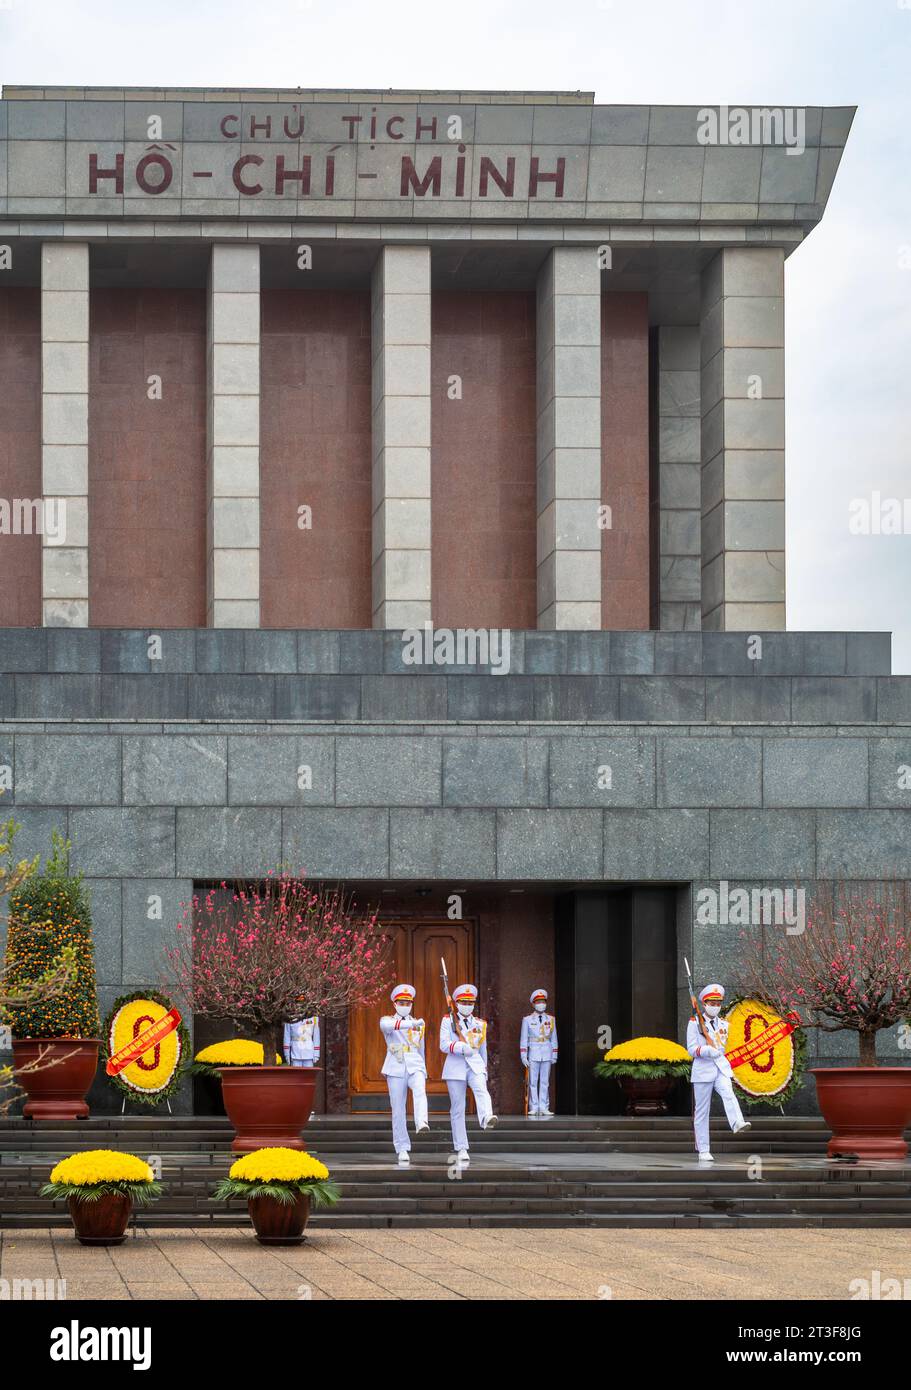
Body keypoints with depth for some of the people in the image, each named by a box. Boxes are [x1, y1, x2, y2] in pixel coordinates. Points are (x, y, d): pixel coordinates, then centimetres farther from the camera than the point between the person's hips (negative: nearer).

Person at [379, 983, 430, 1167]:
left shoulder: (418, 1025, 18)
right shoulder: (387, 1020, 7)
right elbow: (387, 1025, -19)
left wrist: (424, 1074, 26)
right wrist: (411, 1024, -33)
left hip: (415, 1066, 2)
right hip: (396, 1069, -1)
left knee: (420, 1090, -31)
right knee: (398, 1110, -4)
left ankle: (421, 1123, -53)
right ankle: (402, 1150, 1)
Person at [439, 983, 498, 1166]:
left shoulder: (480, 1024, 15)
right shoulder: (448, 1021, 5)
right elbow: (444, 1045, -6)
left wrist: (484, 1071, 24)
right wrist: (461, 1048, -21)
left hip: (476, 1065, 2)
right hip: (455, 1067, -2)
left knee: (481, 1090, -31)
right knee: (457, 1109, -1)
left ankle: (487, 1118, -58)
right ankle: (461, 1150, 4)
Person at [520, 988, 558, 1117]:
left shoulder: (551, 1019, 10)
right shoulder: (527, 1020, 3)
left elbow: (554, 1039, 13)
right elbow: (523, 1039, 2)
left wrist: (554, 1055, 9)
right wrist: (523, 1057, -4)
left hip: (547, 1053, 2)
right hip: (533, 1053, -2)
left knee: (545, 1082, 2)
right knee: (533, 1082, -4)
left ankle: (544, 1108, 4)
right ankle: (534, 1108, -2)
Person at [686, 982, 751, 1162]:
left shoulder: (723, 1025, 14)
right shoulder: (694, 1023, 0)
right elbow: (692, 1049, -9)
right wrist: (708, 1051, -23)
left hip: (721, 1068, 3)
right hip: (702, 1071, -3)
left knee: (728, 1094, -27)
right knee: (702, 1111, -2)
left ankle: (737, 1123, -51)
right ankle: (703, 1151, 1)